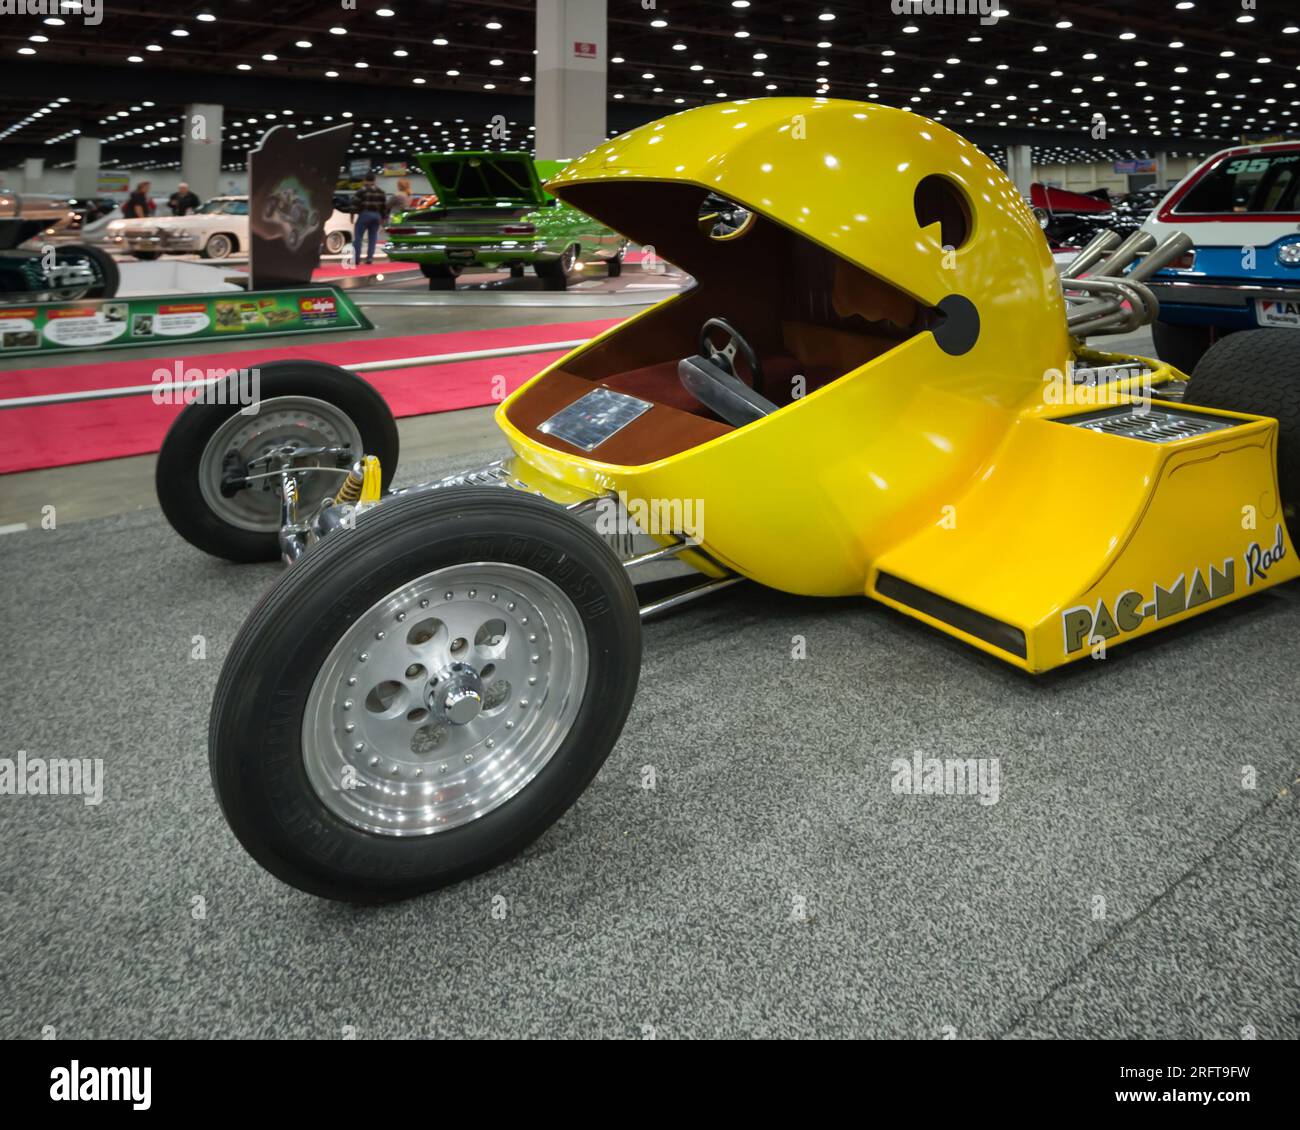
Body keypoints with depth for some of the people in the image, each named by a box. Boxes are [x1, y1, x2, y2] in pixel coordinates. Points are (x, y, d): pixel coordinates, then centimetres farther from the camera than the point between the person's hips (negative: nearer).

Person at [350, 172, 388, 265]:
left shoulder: (362, 190, -7)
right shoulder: (380, 191, 9)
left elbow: (355, 203, -9)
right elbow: (385, 206, 12)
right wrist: (383, 217, 20)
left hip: (364, 215, -5)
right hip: (376, 216, 5)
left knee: (358, 237, -1)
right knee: (372, 237, 10)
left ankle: (356, 258, -6)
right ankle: (370, 257, 4)